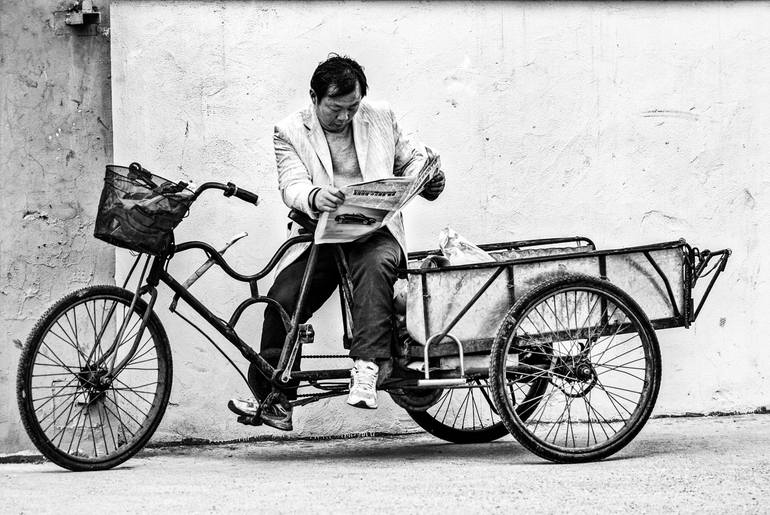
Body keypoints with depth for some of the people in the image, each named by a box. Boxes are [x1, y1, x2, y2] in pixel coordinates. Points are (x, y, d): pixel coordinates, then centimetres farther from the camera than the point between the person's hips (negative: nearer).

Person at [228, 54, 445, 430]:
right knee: (282, 301, -19)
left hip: (375, 231, 0)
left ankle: (365, 370, -39)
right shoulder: (290, 132, 4)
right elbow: (291, 185, -8)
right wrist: (315, 197, -32)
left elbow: (410, 160, 22)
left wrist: (429, 181, -3)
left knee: (375, 266, -35)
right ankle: (274, 401, -9)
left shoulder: (381, 119, 11)